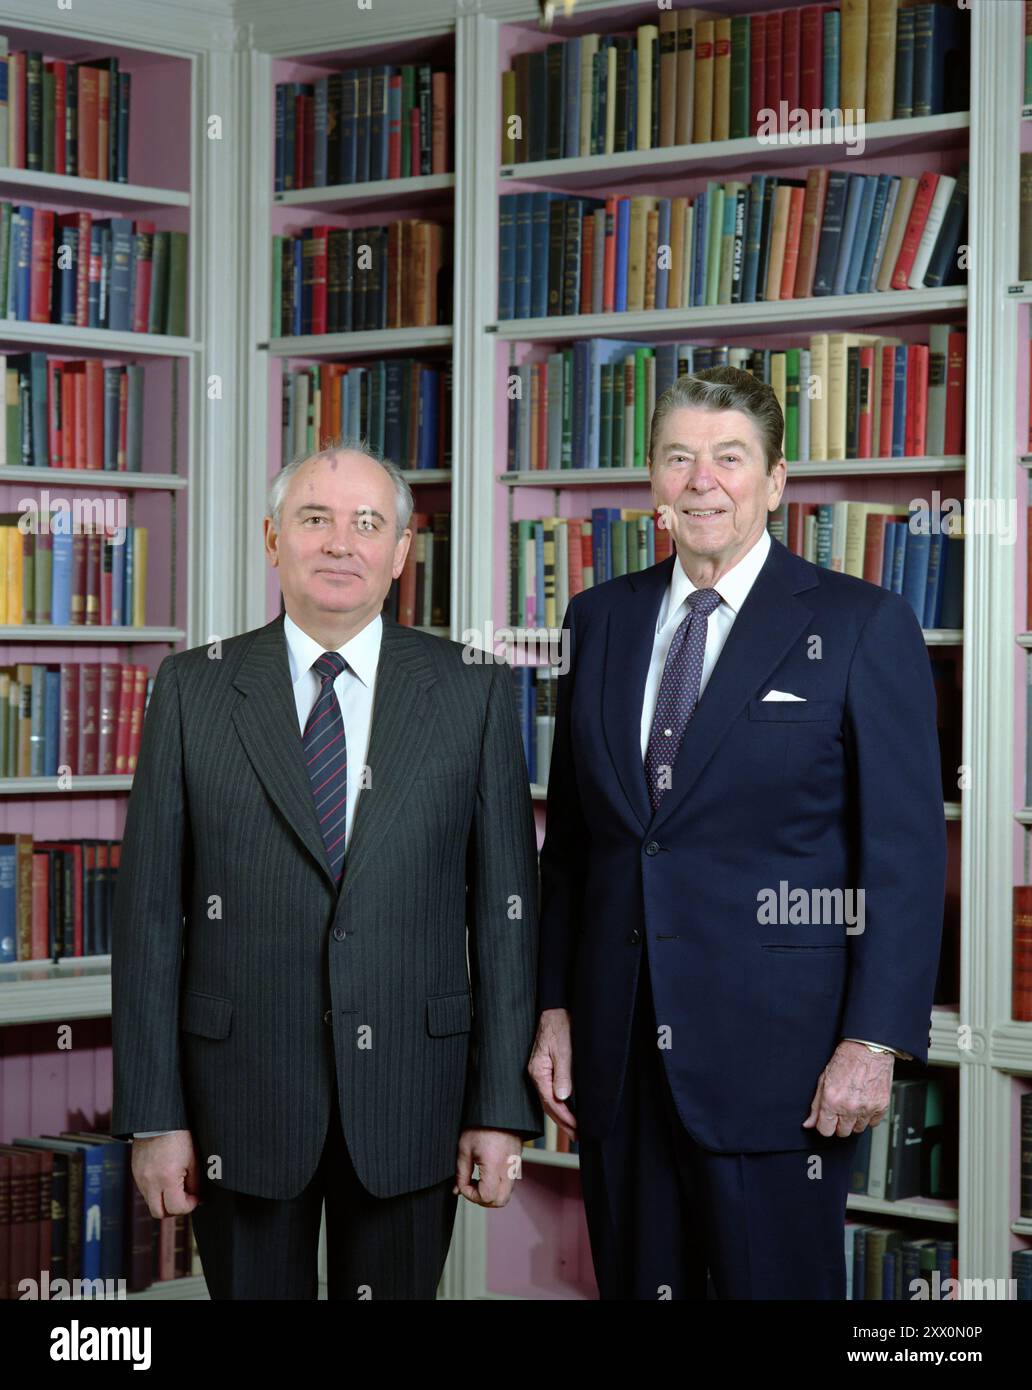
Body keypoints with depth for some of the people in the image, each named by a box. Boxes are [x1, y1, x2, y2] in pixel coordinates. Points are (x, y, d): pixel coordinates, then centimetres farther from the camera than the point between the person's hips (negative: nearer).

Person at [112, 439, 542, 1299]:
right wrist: (153, 1114, -4)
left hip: (409, 1097, 0)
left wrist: (504, 1107, -3)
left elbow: (505, 906, 1)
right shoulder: (194, 690, 2)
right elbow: (151, 909, 0)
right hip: (241, 1095, 0)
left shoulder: (474, 693, 2)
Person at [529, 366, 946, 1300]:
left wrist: (874, 1043, -13)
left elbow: (906, 855, -7)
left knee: (777, 1282, 2)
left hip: (775, 1050, -4)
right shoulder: (602, 619, 10)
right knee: (637, 1282, 11)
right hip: (619, 1049, 4)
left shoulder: (863, 627, -4)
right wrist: (556, 1009, 10)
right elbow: (571, 833, 14)